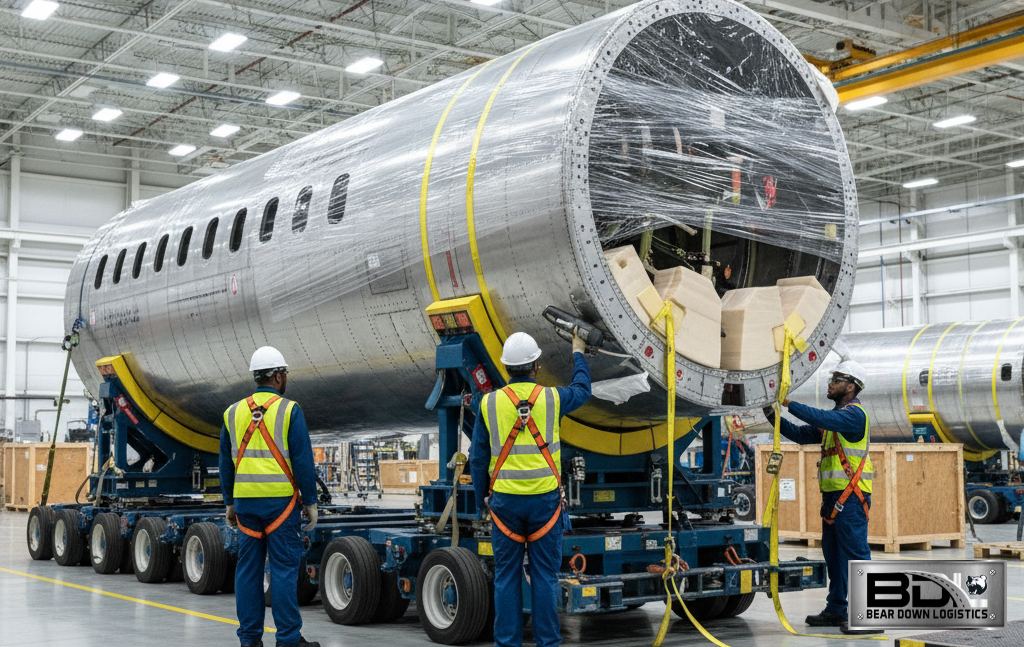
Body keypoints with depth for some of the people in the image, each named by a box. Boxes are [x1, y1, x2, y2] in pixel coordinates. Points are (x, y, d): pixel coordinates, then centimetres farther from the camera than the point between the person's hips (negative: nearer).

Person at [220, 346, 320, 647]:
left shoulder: (233, 413, 10)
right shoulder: (289, 410, -5)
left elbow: (226, 463, 14)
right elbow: (303, 461, -7)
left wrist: (230, 503, 21)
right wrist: (310, 502, -1)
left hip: (245, 501, 5)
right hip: (280, 501, -5)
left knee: (248, 568, 9)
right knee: (284, 568, -2)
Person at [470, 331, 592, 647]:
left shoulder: (489, 403, -1)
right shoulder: (552, 397, -2)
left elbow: (478, 459, 4)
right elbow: (582, 390, 22)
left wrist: (482, 501, 15)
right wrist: (578, 353, 36)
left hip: (505, 499, 1)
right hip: (544, 499, 0)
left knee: (506, 576, 8)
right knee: (545, 574, 6)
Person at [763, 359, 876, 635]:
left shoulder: (855, 413, -11)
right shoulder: (836, 415, 20)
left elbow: (823, 419, -29)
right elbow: (801, 434, 17)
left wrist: (789, 403, -25)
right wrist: (774, 416, 6)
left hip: (851, 497, -10)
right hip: (833, 496, 10)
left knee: (856, 553, -11)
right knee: (833, 553, 14)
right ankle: (836, 610, 23)